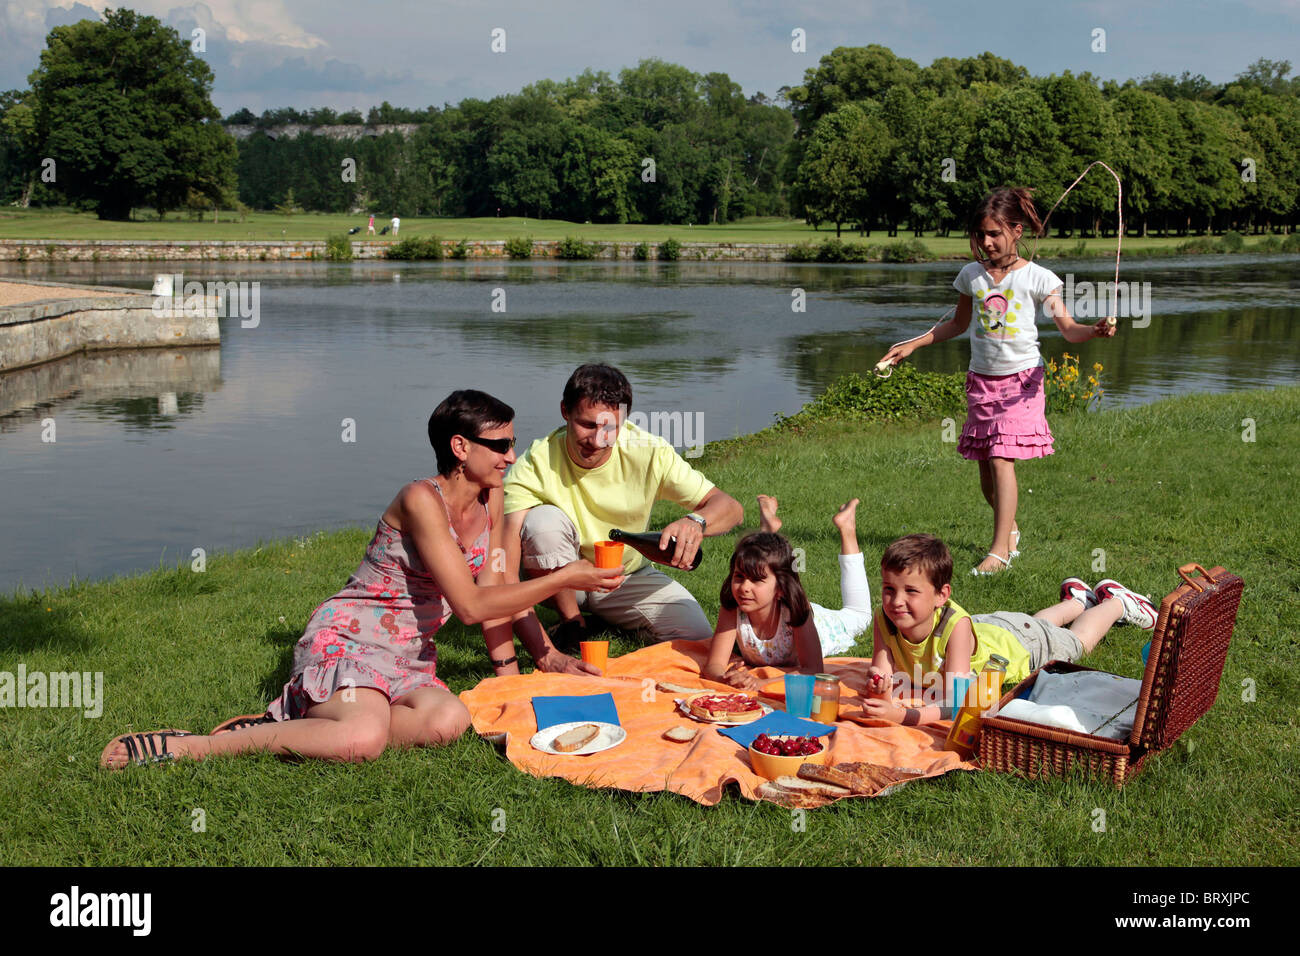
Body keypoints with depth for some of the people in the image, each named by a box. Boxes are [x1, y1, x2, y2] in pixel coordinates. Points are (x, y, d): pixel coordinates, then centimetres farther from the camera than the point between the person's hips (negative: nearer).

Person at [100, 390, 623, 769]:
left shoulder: (490, 497, 7)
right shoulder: (422, 499, -18)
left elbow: (490, 589, 13)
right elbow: (470, 604, -21)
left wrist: (507, 671, 8)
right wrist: (564, 578, -17)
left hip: (408, 656, 7)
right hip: (345, 638, -7)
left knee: (448, 721, -29)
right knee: (365, 738, -38)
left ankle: (294, 723, -14)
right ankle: (190, 746, -21)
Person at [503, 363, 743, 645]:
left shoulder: (648, 452, -21)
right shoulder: (534, 465, -26)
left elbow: (731, 507, -22)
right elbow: (506, 572, -32)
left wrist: (696, 522, -47)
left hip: (630, 577, 2)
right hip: (561, 583, -2)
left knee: (697, 636, -20)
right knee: (543, 520, -31)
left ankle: (608, 621, 11)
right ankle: (572, 623, -7)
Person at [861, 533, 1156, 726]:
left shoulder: (955, 624, -48)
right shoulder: (885, 620, -36)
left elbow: (956, 700, -51)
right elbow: (883, 672, -32)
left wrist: (903, 715, -66)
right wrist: (882, 690, -56)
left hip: (1018, 643, -4)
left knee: (1078, 639, 26)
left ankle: (1116, 602, 52)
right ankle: (1075, 602, 63)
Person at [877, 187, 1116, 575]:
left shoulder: (1036, 277, -5)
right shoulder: (972, 275, 6)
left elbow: (1068, 328, -9)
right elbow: (957, 324, 21)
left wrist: (1096, 330, -30)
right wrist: (912, 344, 19)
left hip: (1021, 379, -4)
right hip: (981, 379, 4)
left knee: (1002, 460, -16)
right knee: (986, 470, 7)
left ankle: (999, 550, -13)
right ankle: (1011, 530, 33)